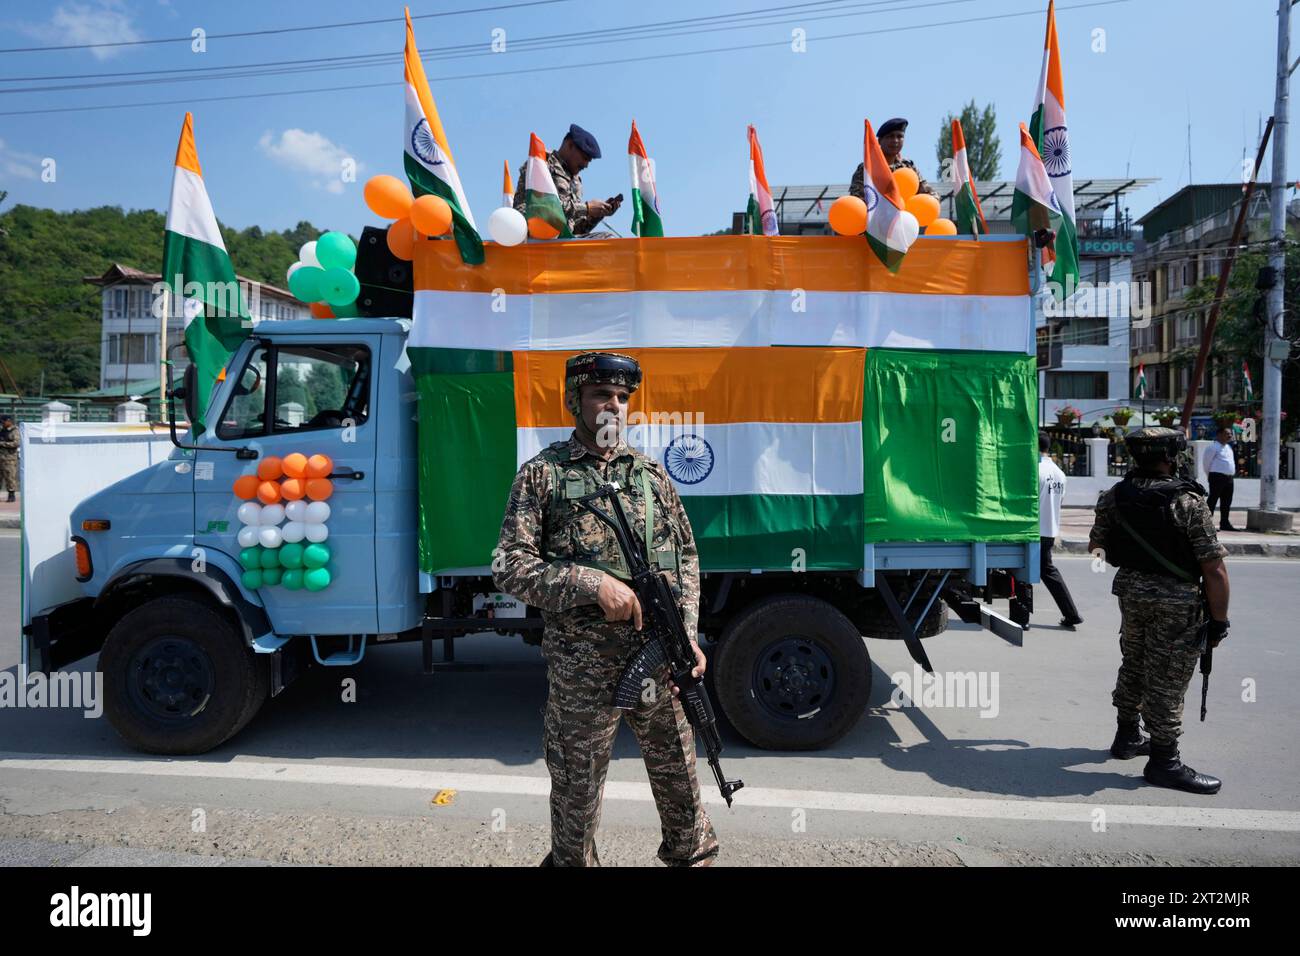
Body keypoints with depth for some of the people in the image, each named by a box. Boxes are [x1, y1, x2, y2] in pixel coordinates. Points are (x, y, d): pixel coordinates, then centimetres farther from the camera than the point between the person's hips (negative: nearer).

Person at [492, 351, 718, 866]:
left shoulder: (650, 472, 9)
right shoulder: (542, 474, -1)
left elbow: (686, 556, 13)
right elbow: (508, 566, -6)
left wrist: (686, 633, 0)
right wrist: (593, 583, -18)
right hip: (582, 666, -3)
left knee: (678, 774, 17)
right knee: (577, 789, 11)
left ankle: (693, 854, 41)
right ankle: (573, 860, 36)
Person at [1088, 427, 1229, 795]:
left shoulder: (1114, 496, -1)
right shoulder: (1188, 502, -17)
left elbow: (1095, 545, 13)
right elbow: (1214, 569, -17)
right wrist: (1219, 620, -8)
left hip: (1130, 591, 6)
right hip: (1176, 602, -6)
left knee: (1133, 666, 21)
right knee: (1166, 681, 3)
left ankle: (1127, 737, 36)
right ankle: (1163, 762, 13)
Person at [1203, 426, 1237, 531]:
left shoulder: (1228, 447, 17)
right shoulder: (1213, 447, -9)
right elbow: (1207, 462, -6)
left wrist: (1231, 473, 19)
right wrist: (1210, 476, 1)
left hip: (1229, 477, 8)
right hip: (1217, 477, -8)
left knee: (1226, 502, 11)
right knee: (1212, 500, -8)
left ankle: (1224, 523, 18)